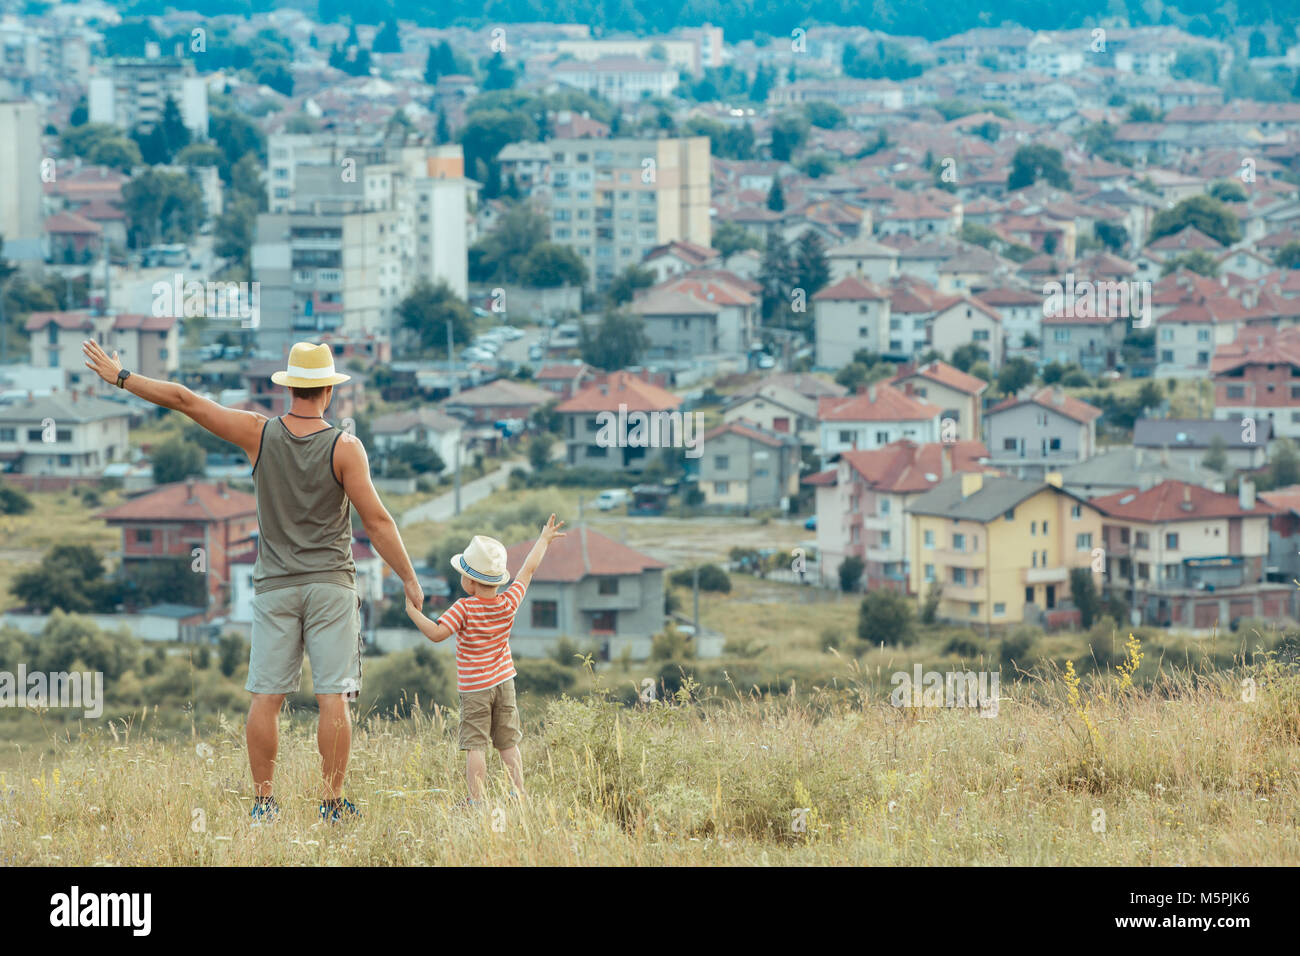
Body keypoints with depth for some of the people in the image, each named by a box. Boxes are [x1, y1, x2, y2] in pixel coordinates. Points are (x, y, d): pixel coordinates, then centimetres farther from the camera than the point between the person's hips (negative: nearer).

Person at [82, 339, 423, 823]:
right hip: (331, 584, -2)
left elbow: (183, 400, -1)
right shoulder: (344, 448, -8)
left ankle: (263, 800, 1)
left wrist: (119, 376, 8)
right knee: (333, 697, -2)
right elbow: (377, 520, -9)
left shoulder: (260, 434, -3)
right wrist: (409, 580, -1)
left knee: (266, 696, 3)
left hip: (275, 585, 2)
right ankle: (333, 802, -4)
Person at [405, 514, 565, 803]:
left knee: (475, 745, -6)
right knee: (508, 743, 12)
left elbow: (436, 633, -24)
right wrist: (543, 540, 25)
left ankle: (476, 799, -12)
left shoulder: (464, 609, -16)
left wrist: (413, 611, -11)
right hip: (504, 682, 5)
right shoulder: (509, 603, -1)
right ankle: (519, 793, 13)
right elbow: (528, 570, 12)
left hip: (474, 689, -5)